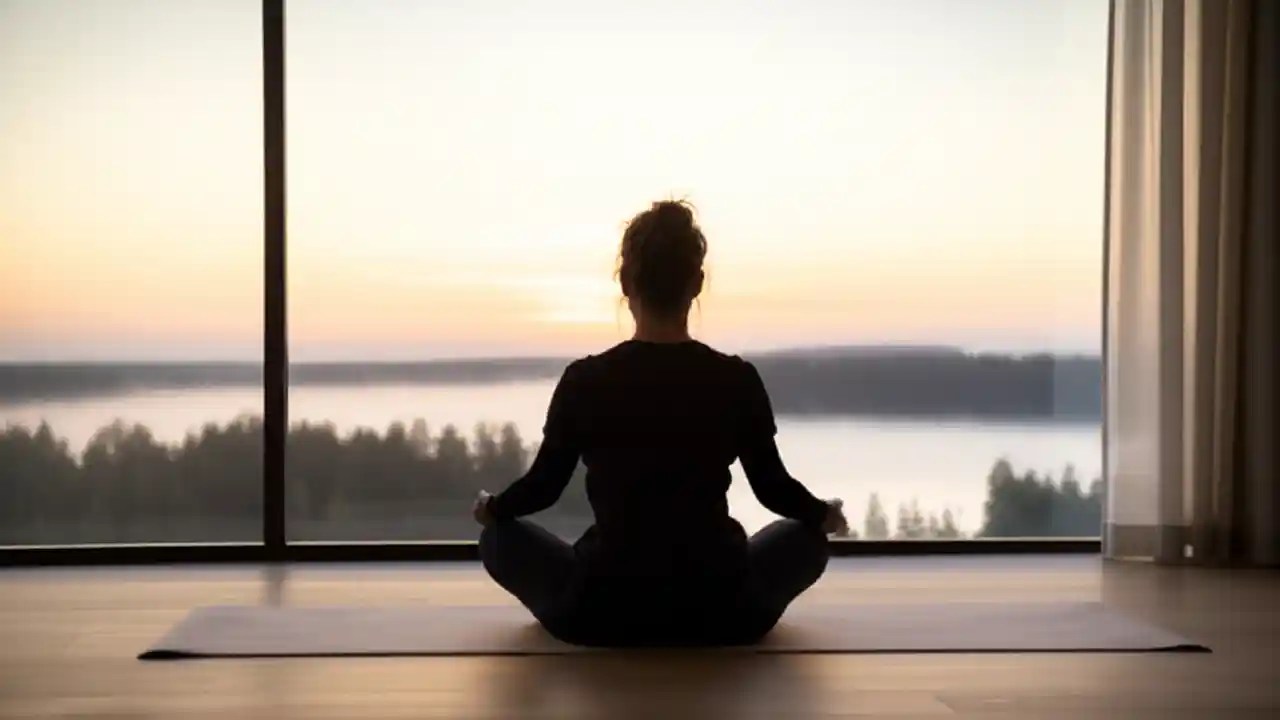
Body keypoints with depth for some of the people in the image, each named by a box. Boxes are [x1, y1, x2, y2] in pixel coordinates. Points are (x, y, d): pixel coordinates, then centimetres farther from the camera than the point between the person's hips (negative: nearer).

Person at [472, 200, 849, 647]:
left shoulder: (583, 382, -10)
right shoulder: (737, 380, -8)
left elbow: (544, 486, 4)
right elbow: (774, 487, 5)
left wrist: (490, 508, 27)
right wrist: (825, 514, 27)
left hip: (602, 615, -1)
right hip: (721, 615, 1)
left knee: (500, 535, 26)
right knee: (808, 536, 30)